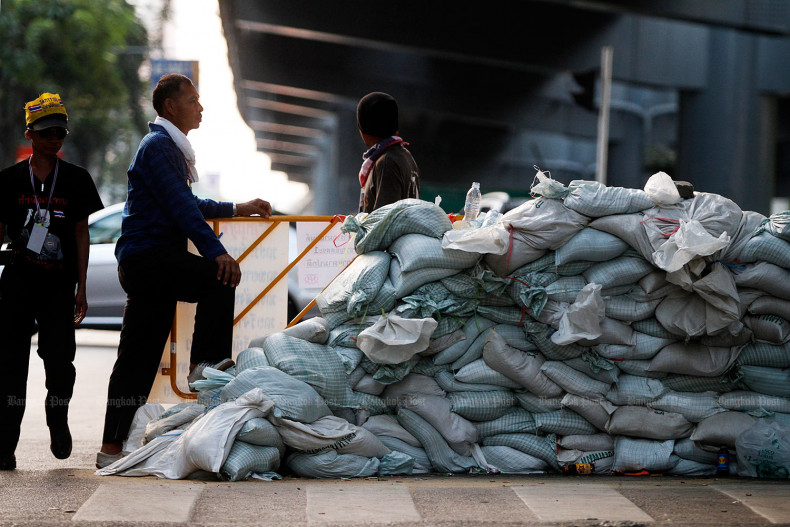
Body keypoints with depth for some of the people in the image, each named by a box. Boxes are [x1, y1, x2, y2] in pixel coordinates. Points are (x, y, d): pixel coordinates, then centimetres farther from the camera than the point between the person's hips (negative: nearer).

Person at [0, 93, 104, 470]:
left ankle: (58, 420, 22)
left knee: (59, 357, -7)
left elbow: (81, 234, 7)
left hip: (59, 283, 0)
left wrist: (81, 288, 3)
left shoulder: (76, 179, 6)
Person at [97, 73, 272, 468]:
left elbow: (185, 204, 38)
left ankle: (113, 446, 6)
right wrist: (216, 252, -27)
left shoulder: (170, 147, 25)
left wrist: (237, 208, 35)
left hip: (145, 263, 10)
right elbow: (180, 206, -19)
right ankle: (206, 363, -21)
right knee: (218, 278, -25)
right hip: (147, 255, -10)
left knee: (139, 360, 6)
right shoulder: (158, 145, -7)